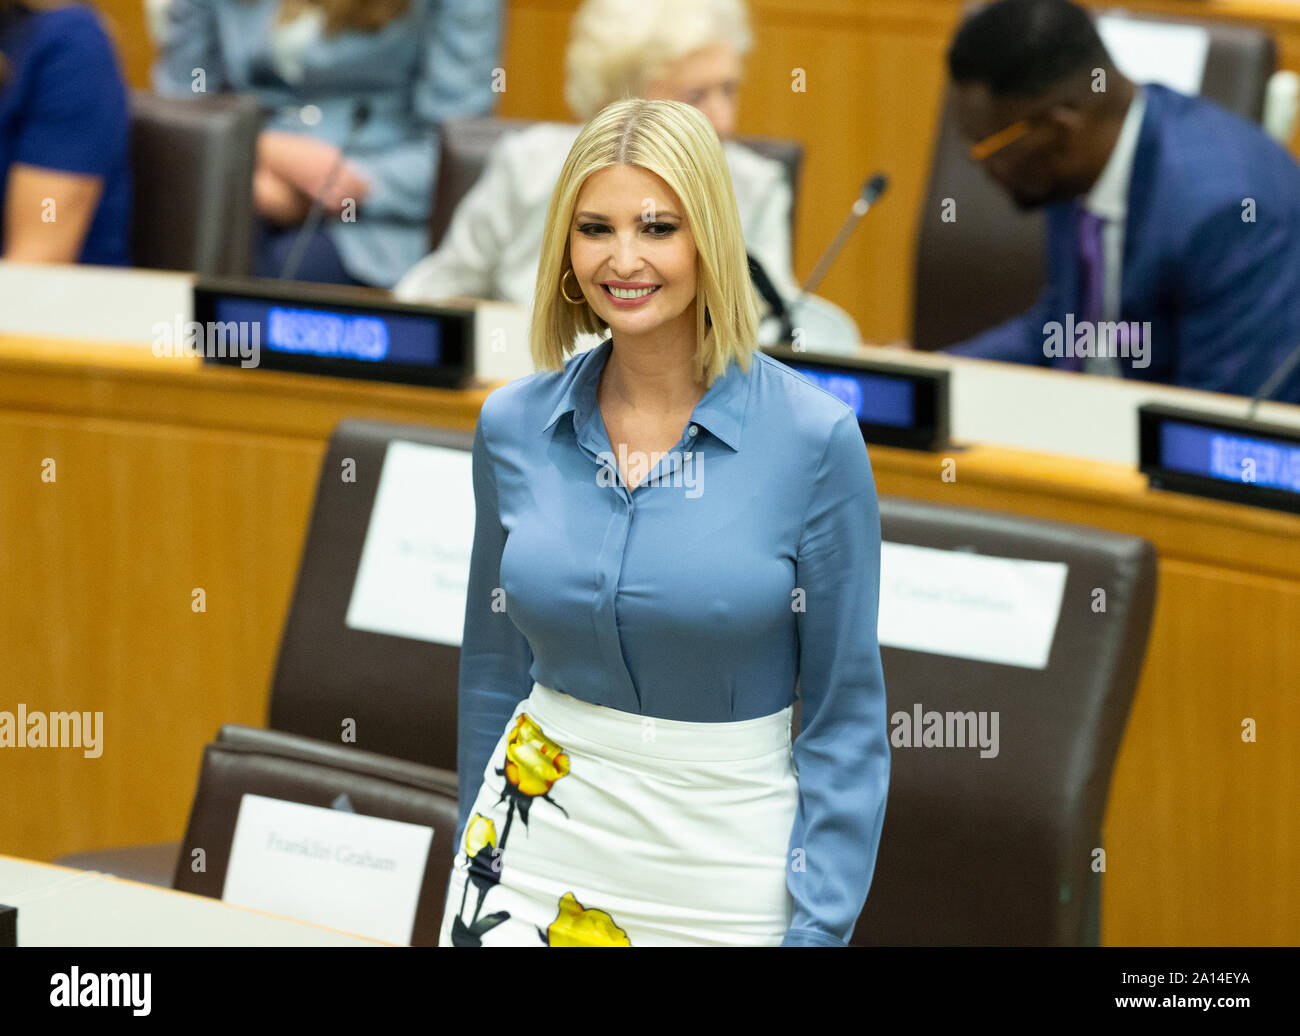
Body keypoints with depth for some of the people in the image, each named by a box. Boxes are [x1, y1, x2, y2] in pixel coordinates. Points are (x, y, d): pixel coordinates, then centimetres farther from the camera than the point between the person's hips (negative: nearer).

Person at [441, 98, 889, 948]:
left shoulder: (814, 438, -11)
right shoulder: (513, 425, -1)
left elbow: (846, 711, -7)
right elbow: (493, 670, 10)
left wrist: (819, 929, -10)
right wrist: (472, 863, 13)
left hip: (725, 871, -2)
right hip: (536, 854, 3)